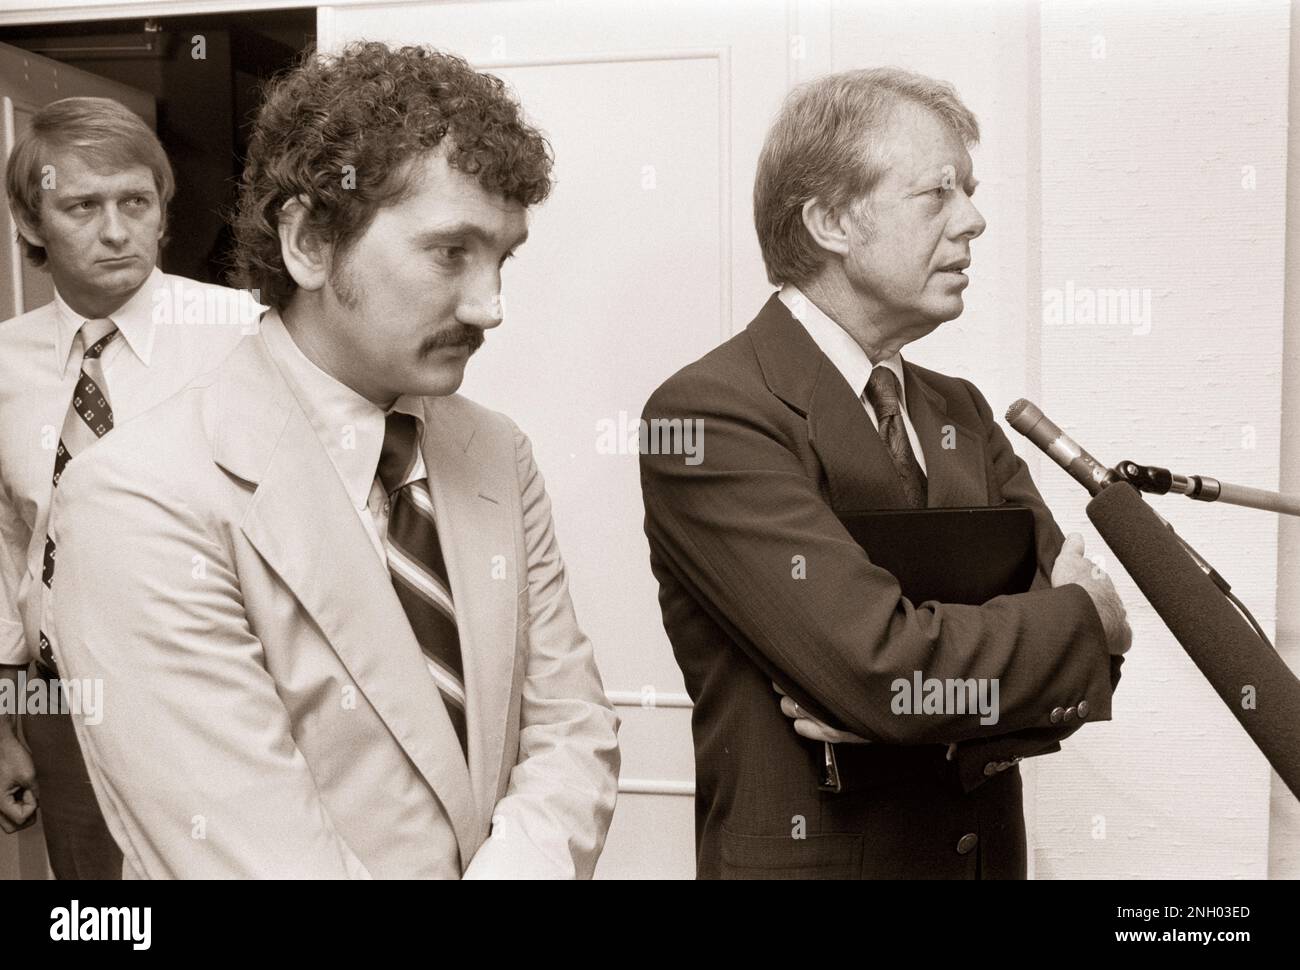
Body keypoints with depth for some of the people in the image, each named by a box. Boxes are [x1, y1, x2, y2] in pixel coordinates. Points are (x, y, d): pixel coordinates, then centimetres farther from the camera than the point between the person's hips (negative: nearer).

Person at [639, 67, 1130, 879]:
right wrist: (1086, 619, -12)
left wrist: (918, 700, -21)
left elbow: (1092, 657, -4)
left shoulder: (962, 415, 3)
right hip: (810, 852, -6)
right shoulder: (707, 415, -19)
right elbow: (890, 664, -28)